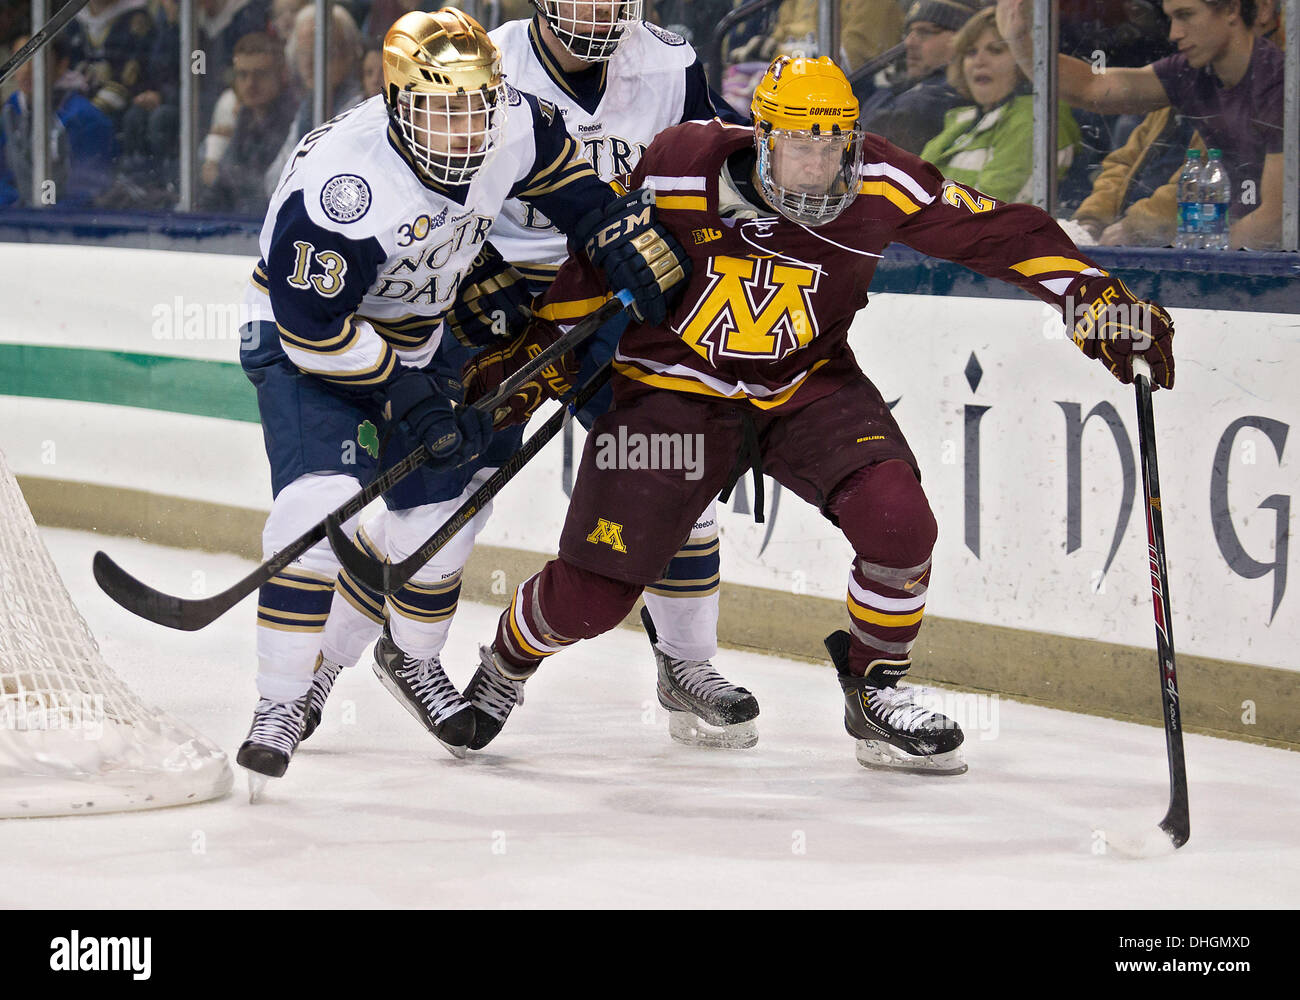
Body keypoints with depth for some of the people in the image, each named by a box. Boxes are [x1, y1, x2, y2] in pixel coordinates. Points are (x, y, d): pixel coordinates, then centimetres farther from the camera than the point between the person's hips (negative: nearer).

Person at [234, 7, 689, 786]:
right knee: (321, 505, -25)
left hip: (420, 334, 7)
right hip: (304, 343, -7)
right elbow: (314, 328, -29)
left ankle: (411, 656, 40)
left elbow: (561, 173, 8)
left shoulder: (514, 127, -18)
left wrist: (622, 234, 1)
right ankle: (282, 702, -17)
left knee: (446, 504, 12)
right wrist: (408, 399, -26)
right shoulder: (342, 187, -36)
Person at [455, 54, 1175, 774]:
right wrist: (526, 352, 0)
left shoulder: (879, 185, -18)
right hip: (673, 384, -2)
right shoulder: (679, 170, -21)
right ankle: (504, 664, 28)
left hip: (806, 385, 2)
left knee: (899, 520, -23)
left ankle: (874, 694, 4)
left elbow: (996, 231, -13)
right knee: (591, 594, -7)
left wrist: (1092, 295, -24)